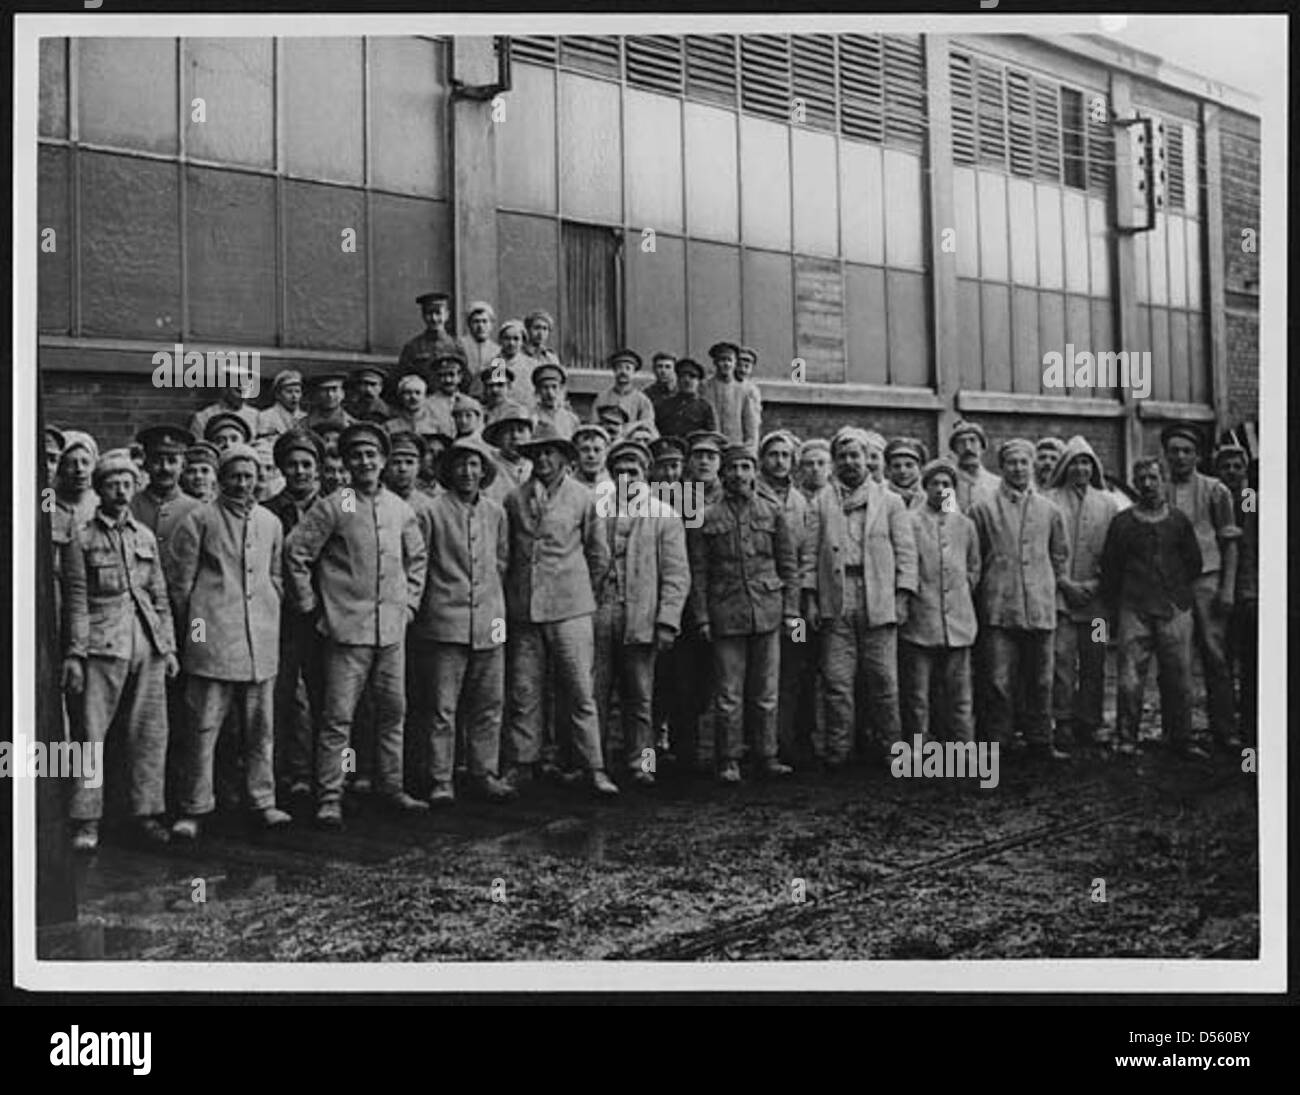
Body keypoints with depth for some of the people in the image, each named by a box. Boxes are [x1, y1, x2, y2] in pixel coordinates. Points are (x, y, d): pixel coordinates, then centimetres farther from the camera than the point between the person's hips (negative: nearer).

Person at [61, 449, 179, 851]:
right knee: (90, 734, -3)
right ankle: (86, 821, 4)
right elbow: (76, 602, -2)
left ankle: (146, 814, 14)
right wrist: (74, 654, -6)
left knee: (150, 734, 5)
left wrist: (169, 646, 13)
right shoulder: (81, 539, 1)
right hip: (102, 649, -4)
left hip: (147, 650, 4)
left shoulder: (145, 536, 14)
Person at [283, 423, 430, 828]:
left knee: (393, 711, 12)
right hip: (348, 629, -5)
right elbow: (295, 554, -5)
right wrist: (310, 606, -3)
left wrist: (409, 600, 16)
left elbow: (417, 556, 24)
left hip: (392, 628, 5)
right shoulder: (332, 508, -6)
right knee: (338, 718, -5)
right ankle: (329, 799, 1)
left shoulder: (399, 508, 9)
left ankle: (392, 787, 24)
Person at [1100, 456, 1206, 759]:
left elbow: (1194, 563, 15)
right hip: (1134, 611, -1)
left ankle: (1180, 739, 13)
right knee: (1130, 680, -5)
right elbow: (1109, 566, 9)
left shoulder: (1179, 519, 8)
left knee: (1178, 679, 3)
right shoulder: (1122, 522, 5)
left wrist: (1179, 594, 13)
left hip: (1175, 610, 1)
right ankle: (1127, 739, 5)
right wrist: (1115, 602, 7)